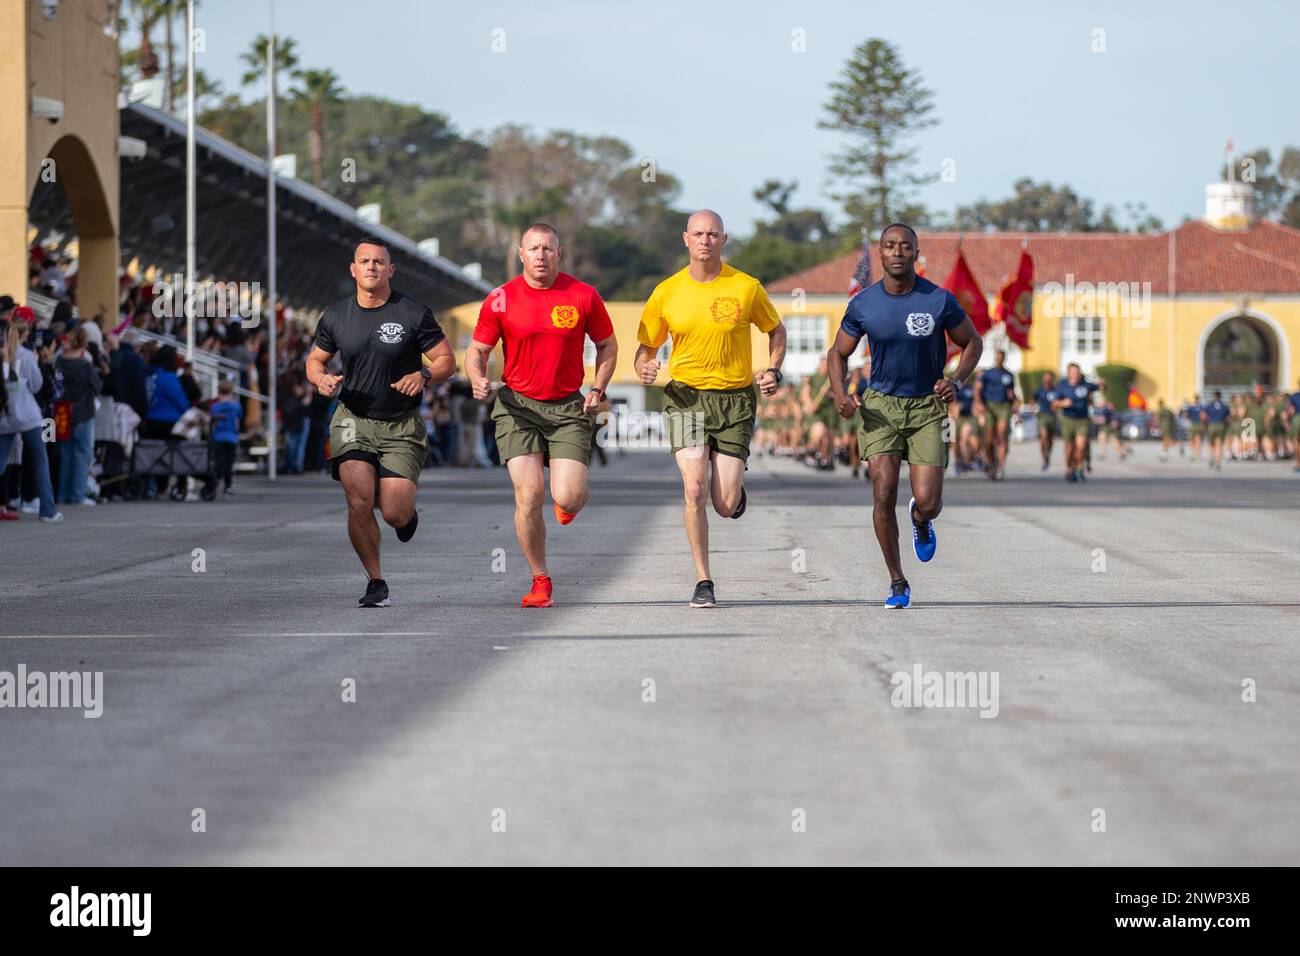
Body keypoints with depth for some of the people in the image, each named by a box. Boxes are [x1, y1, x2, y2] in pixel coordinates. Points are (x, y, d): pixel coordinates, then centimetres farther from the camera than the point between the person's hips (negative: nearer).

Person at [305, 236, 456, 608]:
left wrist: (423, 375, -22)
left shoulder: (414, 314, -6)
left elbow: (447, 360, -2)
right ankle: (375, 582, 2)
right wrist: (321, 379, -7)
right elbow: (314, 359, 16)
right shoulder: (335, 317, 2)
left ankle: (408, 513, 31)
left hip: (402, 426, -2)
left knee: (394, 515, -8)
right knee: (359, 503, -15)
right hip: (353, 420, 2)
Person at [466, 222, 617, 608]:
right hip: (517, 405, 0)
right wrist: (477, 379, -15)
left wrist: (598, 390, 0)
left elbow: (607, 345, 12)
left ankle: (572, 499, 28)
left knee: (567, 497, -13)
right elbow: (477, 349, 6)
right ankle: (540, 582, 4)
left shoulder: (583, 296, 0)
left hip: (568, 406, 0)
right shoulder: (501, 299, -2)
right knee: (528, 494, -13)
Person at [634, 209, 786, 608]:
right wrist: (645, 367, -11)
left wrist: (773, 370, -2)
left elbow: (776, 330, 15)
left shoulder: (746, 287, -1)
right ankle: (703, 582, -3)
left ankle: (736, 486, 36)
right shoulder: (666, 293, 1)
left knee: (725, 507, -4)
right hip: (686, 396, 0)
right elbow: (646, 346, 12)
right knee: (695, 489, -16)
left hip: (736, 399, 0)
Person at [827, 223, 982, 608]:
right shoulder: (863, 304, -5)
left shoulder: (940, 301, -8)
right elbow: (838, 353, 8)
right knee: (884, 493, -12)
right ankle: (897, 582, 3)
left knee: (928, 502, -8)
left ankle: (921, 521, 32)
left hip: (927, 407, -1)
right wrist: (841, 395, -10)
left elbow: (973, 343, 5)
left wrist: (956, 381, -12)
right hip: (880, 404, 1)